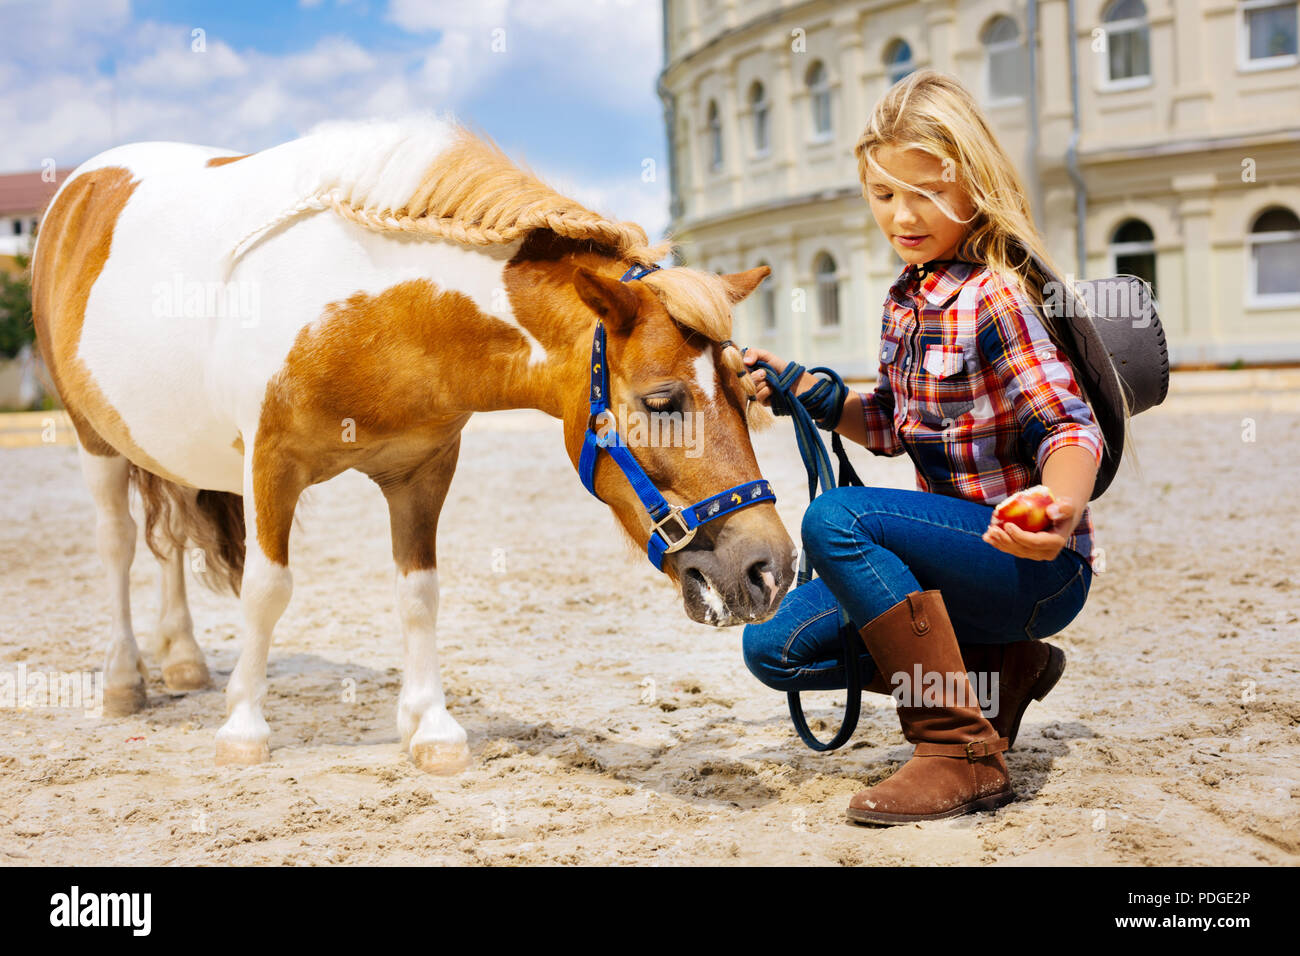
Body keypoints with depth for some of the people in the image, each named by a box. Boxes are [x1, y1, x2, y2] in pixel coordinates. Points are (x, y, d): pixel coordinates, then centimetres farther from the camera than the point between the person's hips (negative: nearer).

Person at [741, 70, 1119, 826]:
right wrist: (800, 389, 8)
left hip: (1038, 565, -9)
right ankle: (1003, 668, 11)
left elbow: (1072, 427, -26)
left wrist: (1062, 507, -47)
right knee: (776, 646, 2)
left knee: (837, 519, -31)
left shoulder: (993, 296, -18)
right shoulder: (906, 300, 8)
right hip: (961, 542, 9)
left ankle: (963, 751, -21)